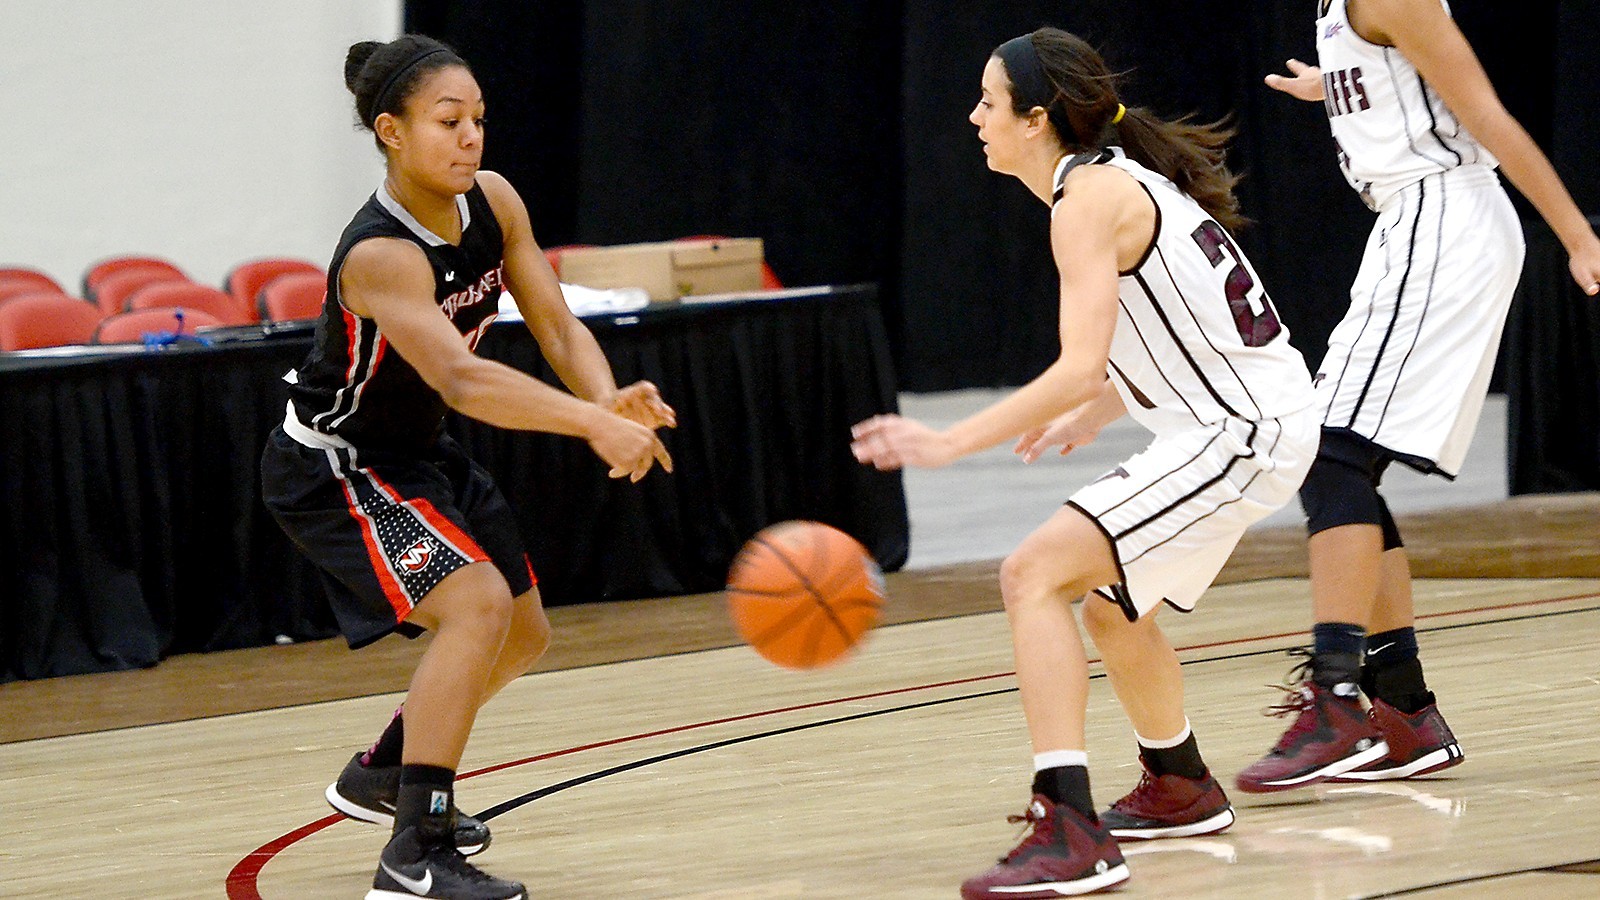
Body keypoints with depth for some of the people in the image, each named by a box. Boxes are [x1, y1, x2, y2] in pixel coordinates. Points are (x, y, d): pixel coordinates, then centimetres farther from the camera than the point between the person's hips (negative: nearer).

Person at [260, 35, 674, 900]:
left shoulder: (494, 203, -10)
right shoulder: (379, 257, -34)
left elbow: (556, 326, -10)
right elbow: (459, 377, -46)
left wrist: (609, 399, -32)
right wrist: (594, 425, -56)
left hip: (419, 451, 9)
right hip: (332, 465, -9)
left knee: (522, 635, 19)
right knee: (477, 603, -27)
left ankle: (381, 773, 41)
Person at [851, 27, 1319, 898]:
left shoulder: (1088, 204, -16)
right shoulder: (1121, 179, 14)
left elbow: (1079, 369, -26)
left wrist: (948, 442, -27)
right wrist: (1089, 418, 21)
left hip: (1242, 430, -10)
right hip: (1244, 414, 10)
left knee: (1034, 574, -18)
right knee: (1107, 595, 28)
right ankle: (1179, 788, 48)